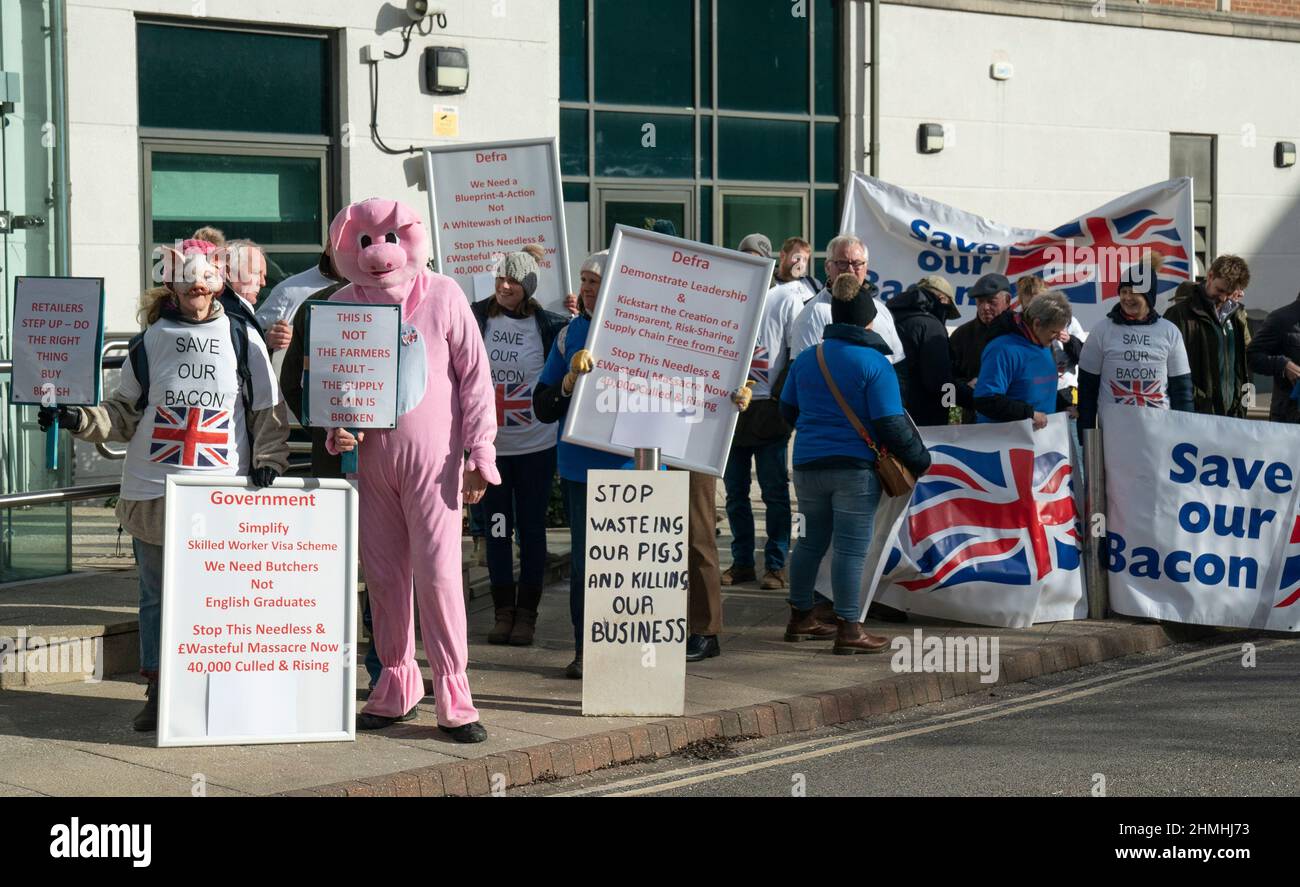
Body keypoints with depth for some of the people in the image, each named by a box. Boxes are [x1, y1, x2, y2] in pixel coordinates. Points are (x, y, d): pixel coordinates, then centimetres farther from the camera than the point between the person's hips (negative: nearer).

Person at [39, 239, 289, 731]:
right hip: (153, 489, 1)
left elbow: (267, 409, 9)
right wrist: (79, 419, -3)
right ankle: (157, 694, 14)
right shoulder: (150, 341, 8)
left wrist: (267, 459, -4)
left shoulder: (242, 339, 5)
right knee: (157, 595, 6)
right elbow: (124, 411, 11)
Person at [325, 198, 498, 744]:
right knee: (382, 573, 7)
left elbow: (475, 375, -1)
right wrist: (336, 429, -5)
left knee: (438, 571, -8)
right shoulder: (342, 305, 5)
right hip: (371, 454, 4)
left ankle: (453, 697, -2)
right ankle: (397, 688, 19)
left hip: (432, 455, -4)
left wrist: (480, 454, -5)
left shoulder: (442, 296, -3)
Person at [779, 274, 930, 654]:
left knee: (810, 540, 16)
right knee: (851, 548, -2)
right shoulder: (875, 363, -11)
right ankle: (848, 629, 0)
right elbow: (891, 424, -15)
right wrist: (919, 459, -3)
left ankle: (800, 618, 24)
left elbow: (787, 408, 17)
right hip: (855, 467, -6)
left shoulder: (806, 358, 6)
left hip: (807, 463, 6)